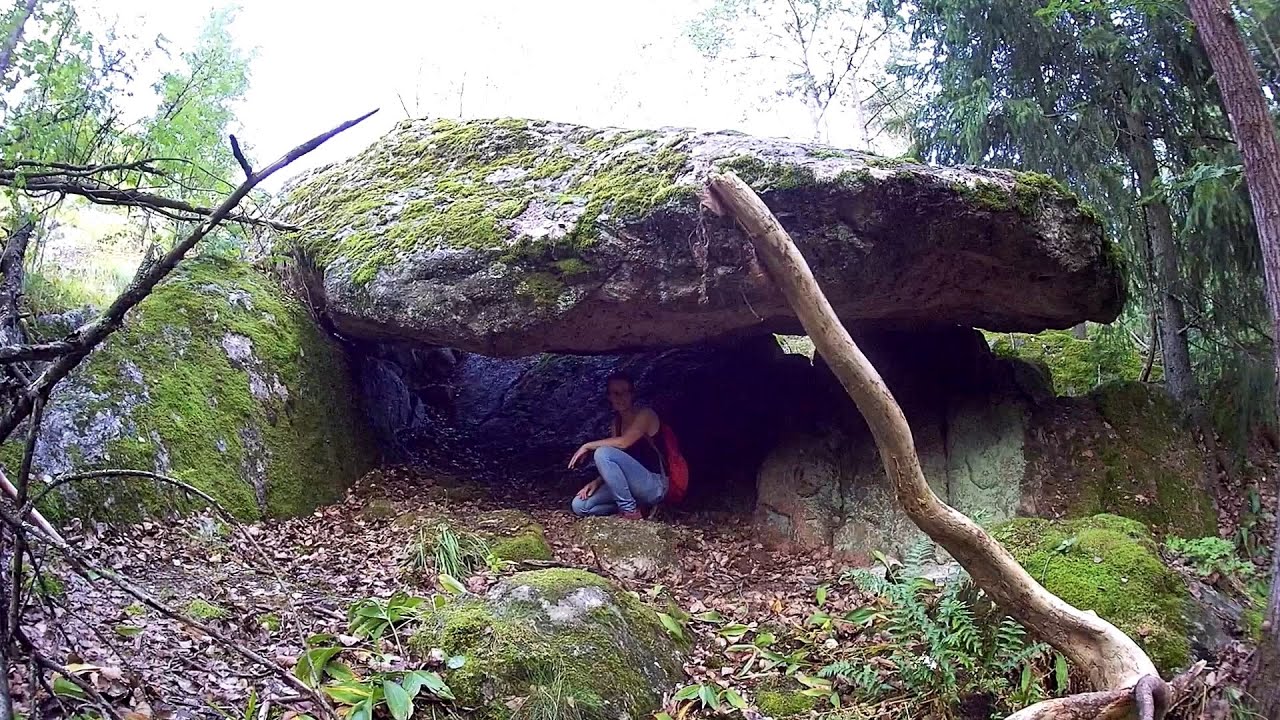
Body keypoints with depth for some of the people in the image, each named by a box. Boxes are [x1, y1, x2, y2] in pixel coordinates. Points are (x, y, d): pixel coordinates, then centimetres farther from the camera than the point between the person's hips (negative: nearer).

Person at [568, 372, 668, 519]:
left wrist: (588, 446, -16)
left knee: (602, 453, -26)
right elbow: (613, 464, 10)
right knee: (579, 505, -7)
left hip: (654, 486, -7)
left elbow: (623, 443, -26)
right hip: (636, 485, 8)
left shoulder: (645, 414, -10)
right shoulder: (617, 421, 12)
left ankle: (630, 510, -16)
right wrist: (596, 482, -8)